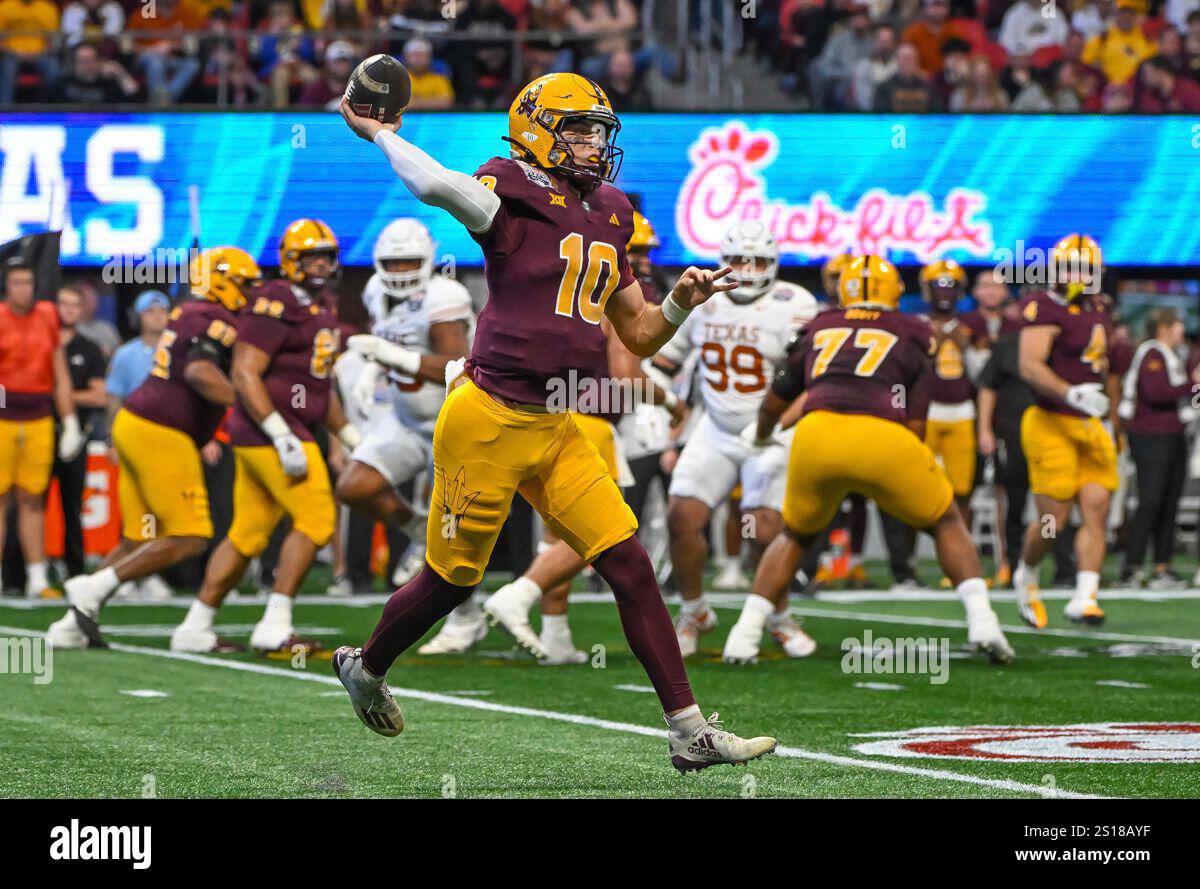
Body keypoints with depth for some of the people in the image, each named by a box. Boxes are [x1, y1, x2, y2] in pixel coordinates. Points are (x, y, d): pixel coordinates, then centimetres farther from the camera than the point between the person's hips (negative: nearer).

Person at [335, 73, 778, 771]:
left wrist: (681, 302, 1)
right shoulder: (517, 198, -10)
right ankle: (366, 666, 36)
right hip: (489, 422, -7)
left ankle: (690, 731, -1)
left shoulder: (609, 219, 14)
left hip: (556, 428, 7)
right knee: (452, 579, 7)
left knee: (631, 567, -2)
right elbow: (438, 186, -34)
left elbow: (641, 336, 20)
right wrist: (377, 132, -20)